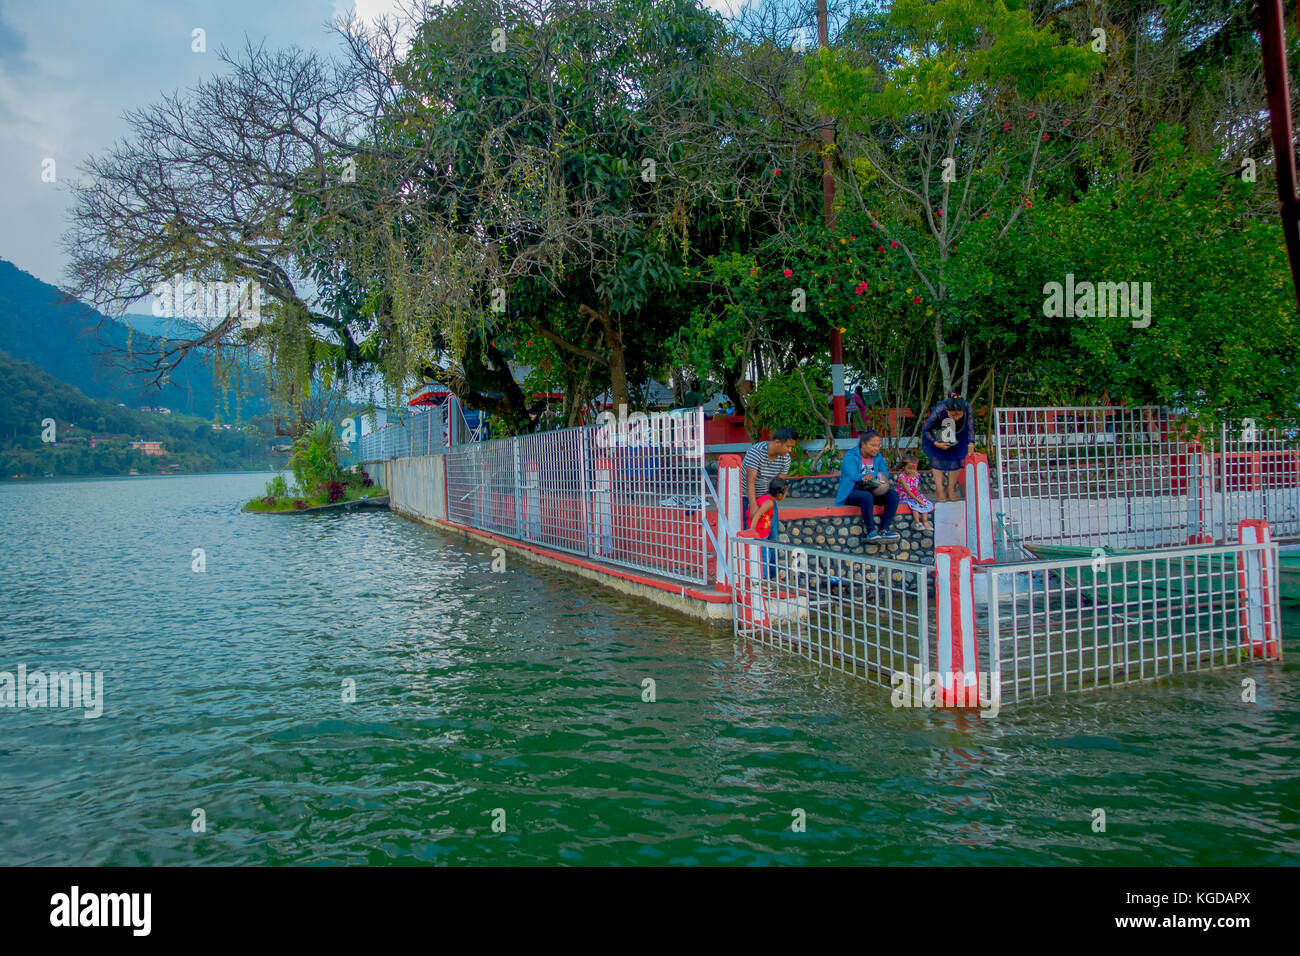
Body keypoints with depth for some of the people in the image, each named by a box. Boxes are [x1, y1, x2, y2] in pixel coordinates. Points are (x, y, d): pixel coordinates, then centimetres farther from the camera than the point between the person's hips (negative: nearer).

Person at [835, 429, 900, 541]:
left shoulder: (878, 456, 9)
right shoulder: (850, 456, -10)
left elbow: (885, 474, 0)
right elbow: (853, 476, -25)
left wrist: (871, 476, -22)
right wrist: (876, 476, -27)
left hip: (871, 491, 6)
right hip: (852, 493, -6)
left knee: (893, 495, -18)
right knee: (866, 496, -38)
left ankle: (883, 530, -25)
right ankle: (871, 532, -32)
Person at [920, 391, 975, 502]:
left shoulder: (967, 407, -35)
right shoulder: (938, 412, -41)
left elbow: (970, 424, -13)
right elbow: (925, 429, -23)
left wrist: (971, 442, -17)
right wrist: (936, 443, -28)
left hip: (958, 434, 2)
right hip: (937, 434, -2)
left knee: (956, 458, -2)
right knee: (937, 457, -9)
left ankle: (951, 489, 8)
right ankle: (939, 490, -4)